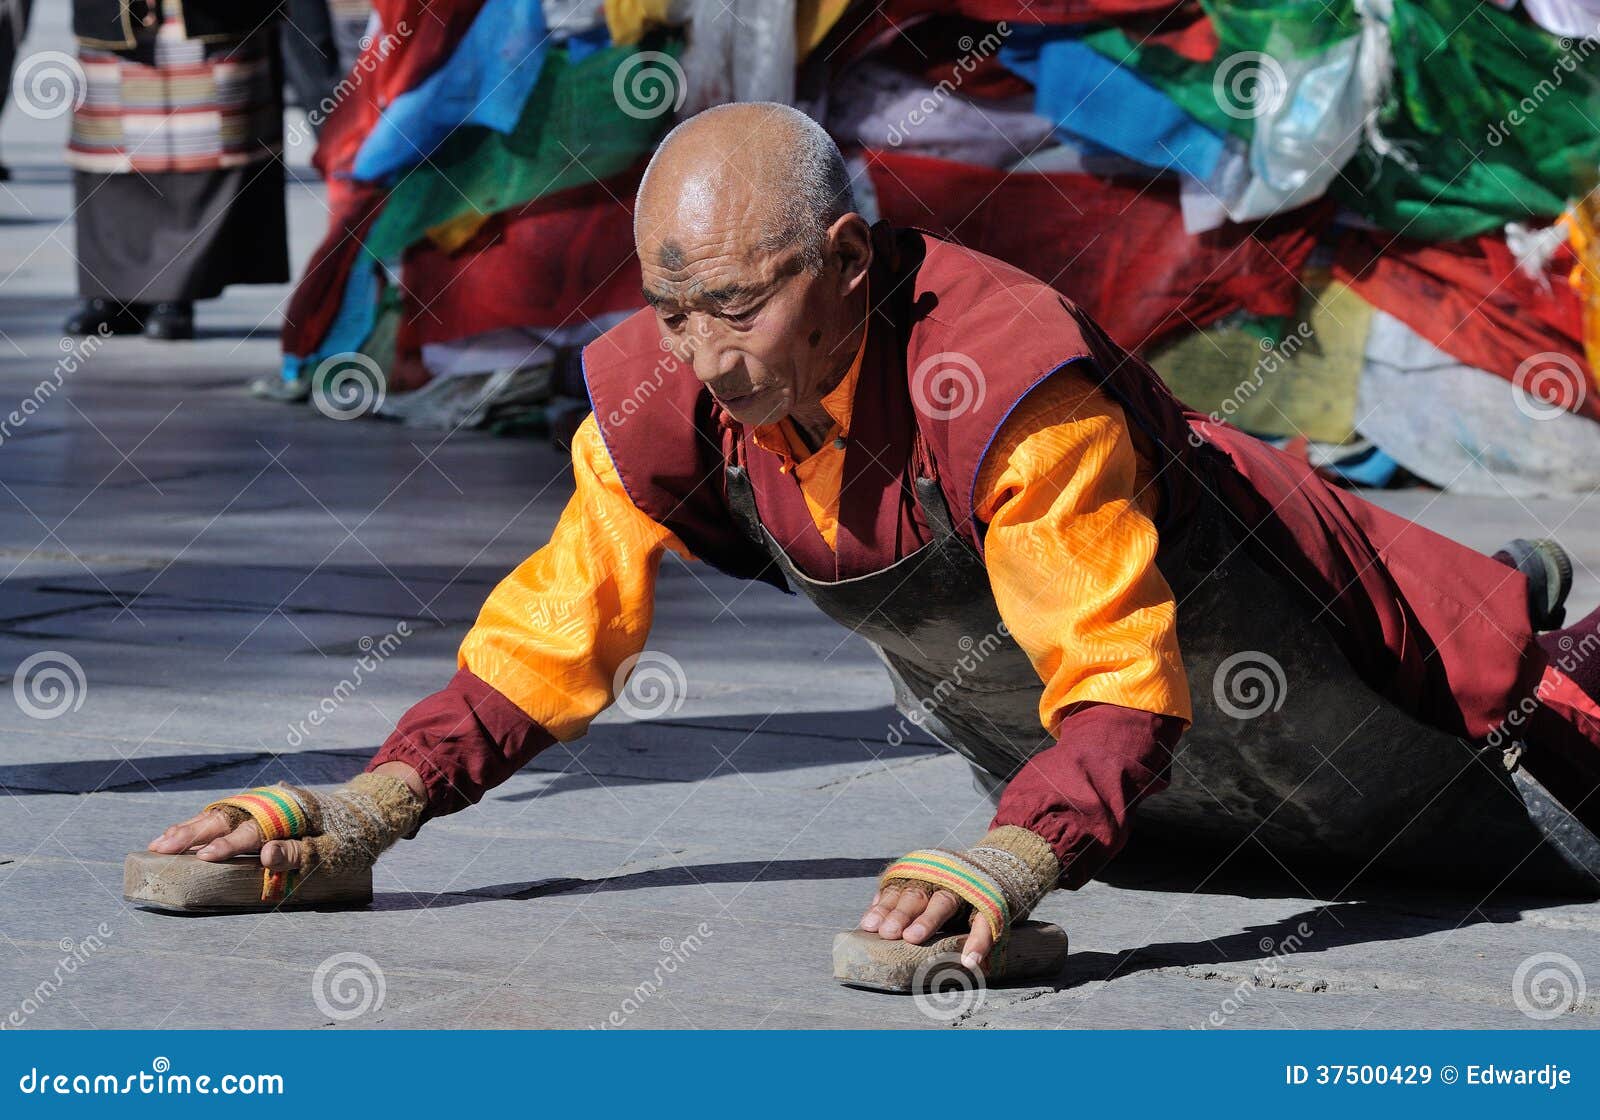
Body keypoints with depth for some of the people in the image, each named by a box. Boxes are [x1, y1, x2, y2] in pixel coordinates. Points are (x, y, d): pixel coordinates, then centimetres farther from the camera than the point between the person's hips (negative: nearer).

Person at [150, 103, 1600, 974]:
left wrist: (1018, 855, -65)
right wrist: (372, 806, -31)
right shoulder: (667, 397, -26)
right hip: (1038, 738, 7)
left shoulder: (1006, 377, -45)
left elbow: (1123, 676, -48)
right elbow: (558, 630, -18)